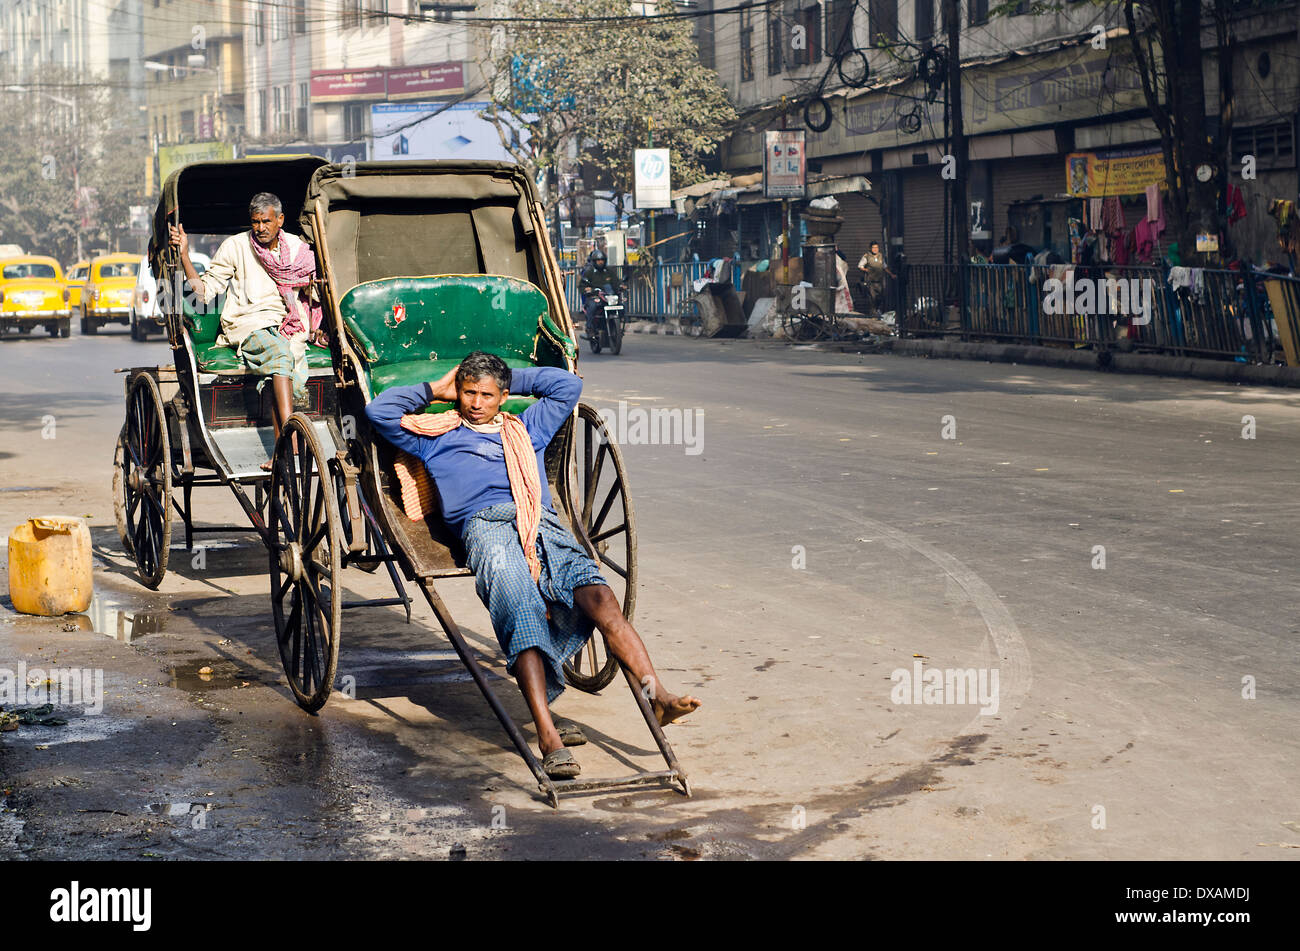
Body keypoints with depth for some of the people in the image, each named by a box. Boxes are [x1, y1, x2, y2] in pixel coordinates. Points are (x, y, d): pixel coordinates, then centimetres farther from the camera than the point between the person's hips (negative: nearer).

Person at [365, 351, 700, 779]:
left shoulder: (527, 430, 35)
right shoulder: (436, 436, 27)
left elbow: (567, 384, 39)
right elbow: (380, 411, 22)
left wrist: (512, 378, 37)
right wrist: (435, 390, 29)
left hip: (544, 527, 3)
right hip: (486, 529, -3)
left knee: (597, 594, -26)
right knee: (521, 615, -31)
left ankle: (657, 696, -38)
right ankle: (549, 741, -44)